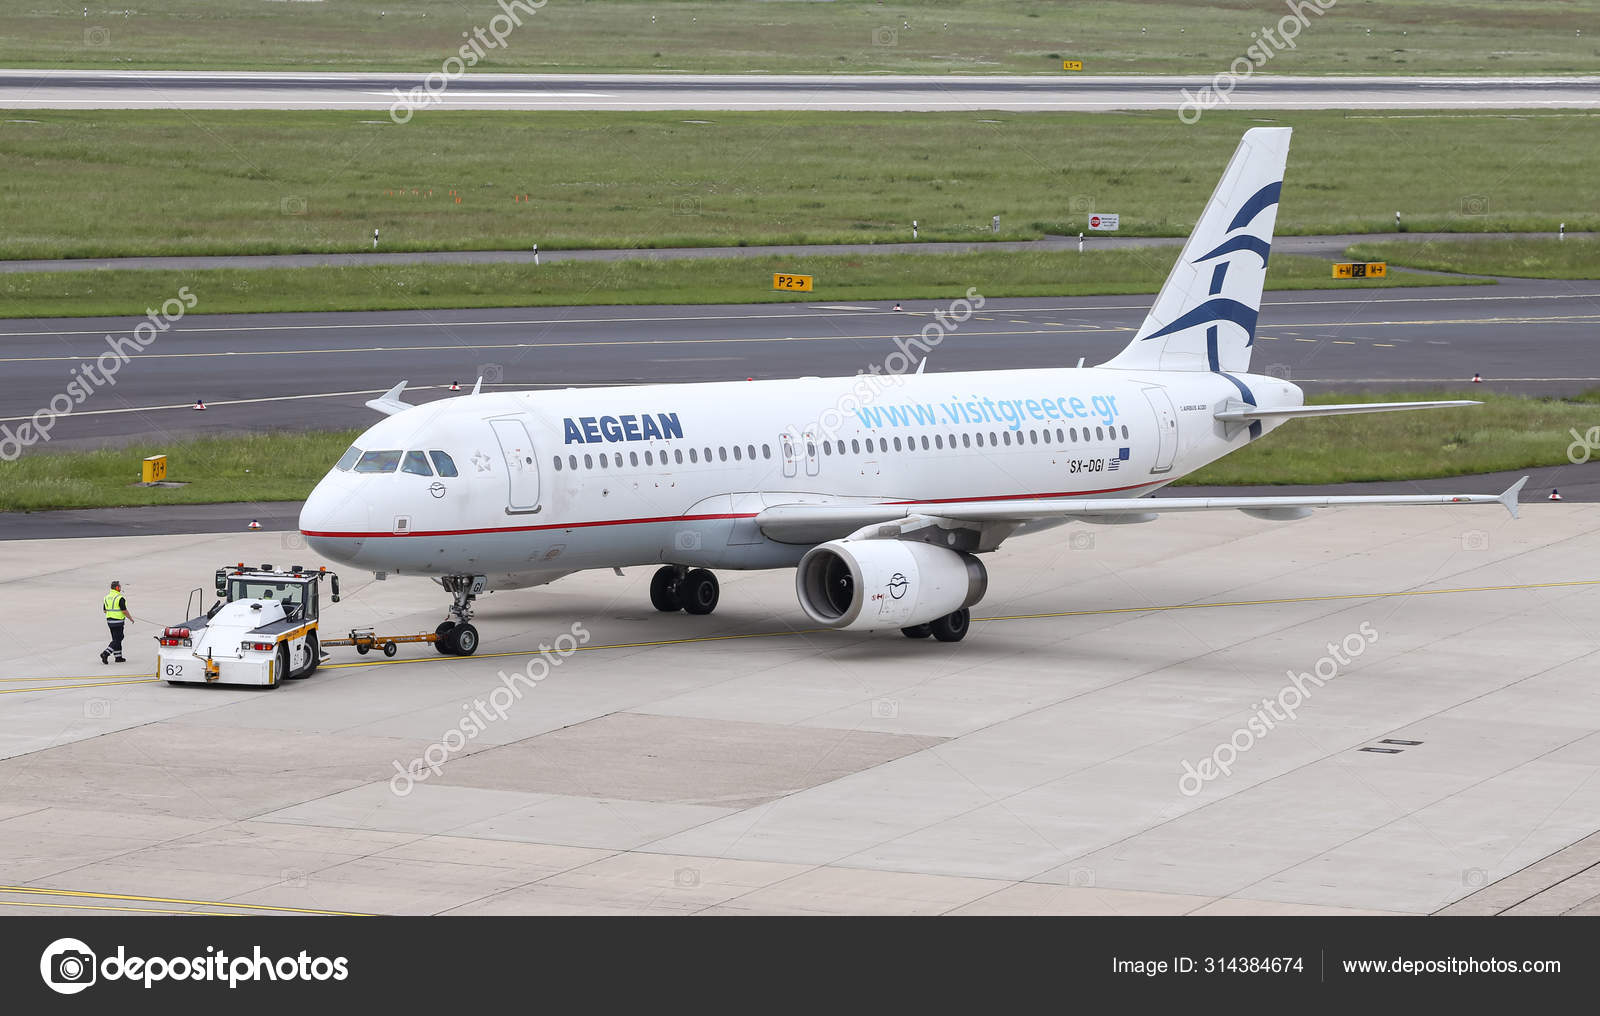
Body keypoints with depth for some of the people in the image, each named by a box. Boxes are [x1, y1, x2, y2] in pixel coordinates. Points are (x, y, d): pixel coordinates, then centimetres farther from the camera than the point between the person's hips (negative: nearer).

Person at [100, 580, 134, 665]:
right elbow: (124, 611, -15)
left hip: (109, 621, 8)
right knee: (117, 640, -2)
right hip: (118, 622, -8)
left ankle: (118, 657, 20)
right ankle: (105, 654, -15)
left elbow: (105, 610, 12)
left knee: (117, 638, 17)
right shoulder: (120, 598, -16)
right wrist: (130, 618, 0)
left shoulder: (106, 597, 7)